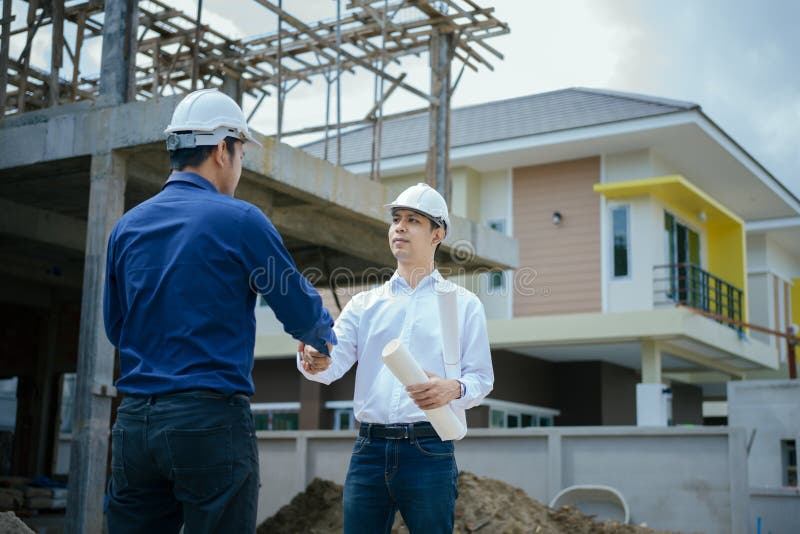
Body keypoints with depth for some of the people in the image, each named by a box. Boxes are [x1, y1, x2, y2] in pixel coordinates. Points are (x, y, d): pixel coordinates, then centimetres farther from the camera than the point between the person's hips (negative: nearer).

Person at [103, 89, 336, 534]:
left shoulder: (127, 226, 9)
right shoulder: (239, 220, -7)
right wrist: (327, 337, 21)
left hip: (134, 421, 6)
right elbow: (301, 312, 0)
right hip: (211, 420, -5)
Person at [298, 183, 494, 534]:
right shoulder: (365, 304, 15)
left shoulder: (463, 304, 8)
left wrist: (452, 389, -18)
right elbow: (334, 362, 1)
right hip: (368, 449, 2)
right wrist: (315, 360, -23)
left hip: (429, 451, -2)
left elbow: (482, 378, 4)